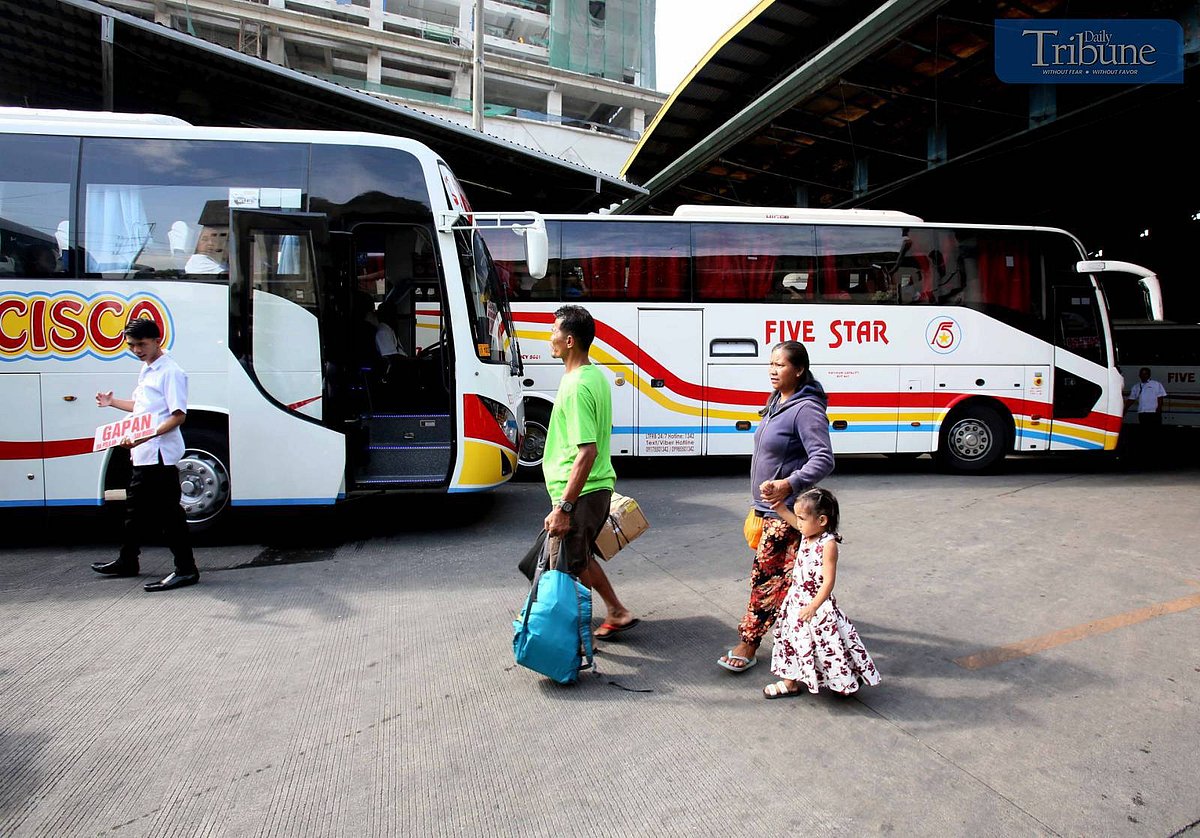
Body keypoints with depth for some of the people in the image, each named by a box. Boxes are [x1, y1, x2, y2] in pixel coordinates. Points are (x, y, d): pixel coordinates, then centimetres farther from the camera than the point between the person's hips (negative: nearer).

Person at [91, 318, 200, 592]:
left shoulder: (170, 372, -14)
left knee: (168, 512, -7)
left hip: (160, 454, -10)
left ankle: (186, 570, -2)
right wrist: (113, 402, 25)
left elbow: (178, 415, -21)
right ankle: (127, 561, 37)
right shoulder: (146, 370, 16)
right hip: (143, 454, 10)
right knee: (136, 508, 21)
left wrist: (147, 436, -30)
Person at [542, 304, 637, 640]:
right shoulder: (596, 375, 9)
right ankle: (617, 612, 32)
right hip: (599, 487, 10)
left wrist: (563, 507, -26)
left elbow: (587, 452, -27)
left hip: (579, 493, -10)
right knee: (581, 557, 25)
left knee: (567, 570, 4)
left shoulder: (576, 386, -22)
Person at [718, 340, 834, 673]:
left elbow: (824, 459, -27)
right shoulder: (777, 402, 10)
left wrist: (789, 485, -41)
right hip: (769, 507, 10)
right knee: (783, 572, 19)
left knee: (766, 574, -5)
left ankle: (748, 645, 2)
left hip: (785, 511, -10)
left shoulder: (806, 409, -19)